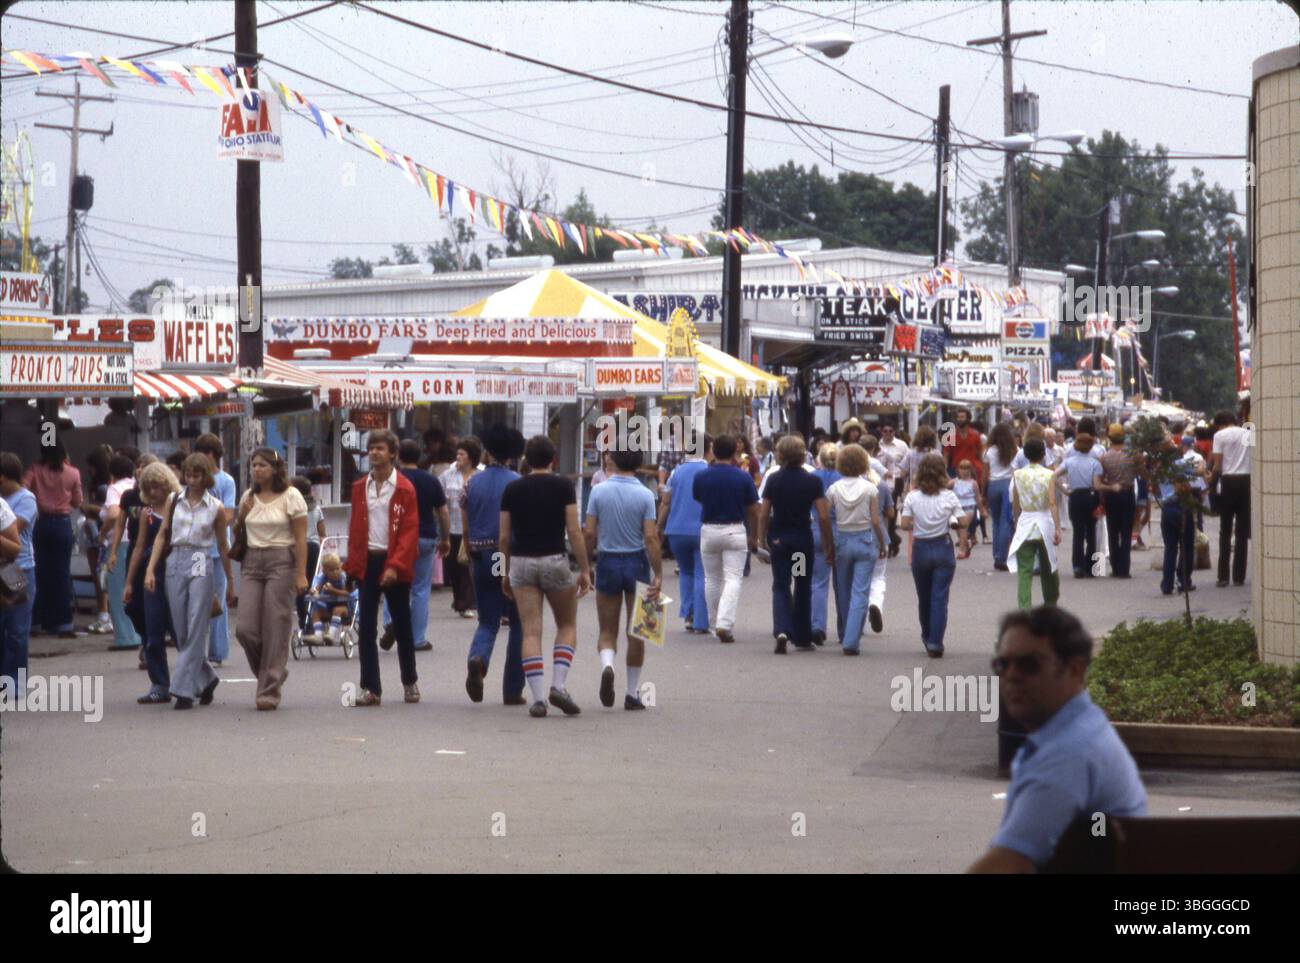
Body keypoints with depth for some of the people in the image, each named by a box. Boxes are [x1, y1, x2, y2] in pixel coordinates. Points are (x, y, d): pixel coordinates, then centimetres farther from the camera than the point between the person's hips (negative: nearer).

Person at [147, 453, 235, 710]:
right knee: (181, 631, 6)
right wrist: (150, 569, 0)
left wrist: (230, 582, 12)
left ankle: (184, 690, -8)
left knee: (195, 631, -8)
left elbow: (222, 547, 9)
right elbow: (162, 536, 9)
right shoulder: (174, 501, 7)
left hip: (201, 565, -3)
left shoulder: (216, 508, 2)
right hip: (175, 563, 3)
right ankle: (206, 679, 25)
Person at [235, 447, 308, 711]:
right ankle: (272, 673, 20)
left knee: (276, 629, -6)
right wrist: (243, 512, 2)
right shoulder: (248, 497, 12)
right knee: (245, 629, -4)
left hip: (281, 561, -5)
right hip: (252, 563, 5)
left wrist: (301, 573, -12)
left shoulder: (290, 496, -3)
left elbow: (300, 538, -6)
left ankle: (269, 692, 0)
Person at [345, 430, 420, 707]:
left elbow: (410, 531, -9)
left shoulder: (405, 489, -4)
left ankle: (410, 682, 24)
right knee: (366, 627, -2)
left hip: (394, 564, -3)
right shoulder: (360, 488, 9)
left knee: (402, 624, 8)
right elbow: (355, 529, 11)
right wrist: (354, 564, 1)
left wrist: (396, 566, -18)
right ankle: (370, 688, 1)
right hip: (368, 562, 3)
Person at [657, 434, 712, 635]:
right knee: (701, 575, 1)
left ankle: (688, 614, 11)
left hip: (677, 531, 3)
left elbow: (665, 503, 8)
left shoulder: (677, 472, 6)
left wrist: (660, 528, 17)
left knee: (686, 572, 20)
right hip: (702, 531, -3)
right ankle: (700, 622, -3)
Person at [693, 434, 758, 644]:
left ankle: (716, 623, 23)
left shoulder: (701, 477, -5)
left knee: (712, 579, 15)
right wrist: (754, 537, 14)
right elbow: (753, 511, 0)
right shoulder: (743, 478, -7)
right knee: (733, 579, -4)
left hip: (708, 530, 2)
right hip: (735, 530, -2)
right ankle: (725, 624, -19)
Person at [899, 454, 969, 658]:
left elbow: (904, 525, -8)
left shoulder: (912, 497, -6)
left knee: (924, 597, 17)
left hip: (920, 549, 2)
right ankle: (935, 643, -9)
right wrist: (972, 512, 13)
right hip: (943, 547, -1)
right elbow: (963, 522, -6)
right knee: (940, 598, -1)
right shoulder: (948, 496, -8)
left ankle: (928, 639, 32)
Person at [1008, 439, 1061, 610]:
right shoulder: (1049, 475, -8)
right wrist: (1057, 529, -16)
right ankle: (1050, 604, 33)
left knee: (1024, 570, -3)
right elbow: (1052, 503, -15)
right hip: (1045, 523, 0)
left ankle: (1024, 608, -16)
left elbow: (1015, 505, 6)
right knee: (1047, 568, 18)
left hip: (1024, 525, 0)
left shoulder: (1017, 475, -1)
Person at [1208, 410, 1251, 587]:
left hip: (1229, 481, -3)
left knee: (1225, 531, 5)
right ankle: (1239, 576, 8)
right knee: (1242, 531, 8)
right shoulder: (1250, 434, 10)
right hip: (1248, 480, 3)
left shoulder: (1220, 435, -1)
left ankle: (1223, 576, 1)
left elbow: (1217, 466, -6)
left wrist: (1210, 484, 7)